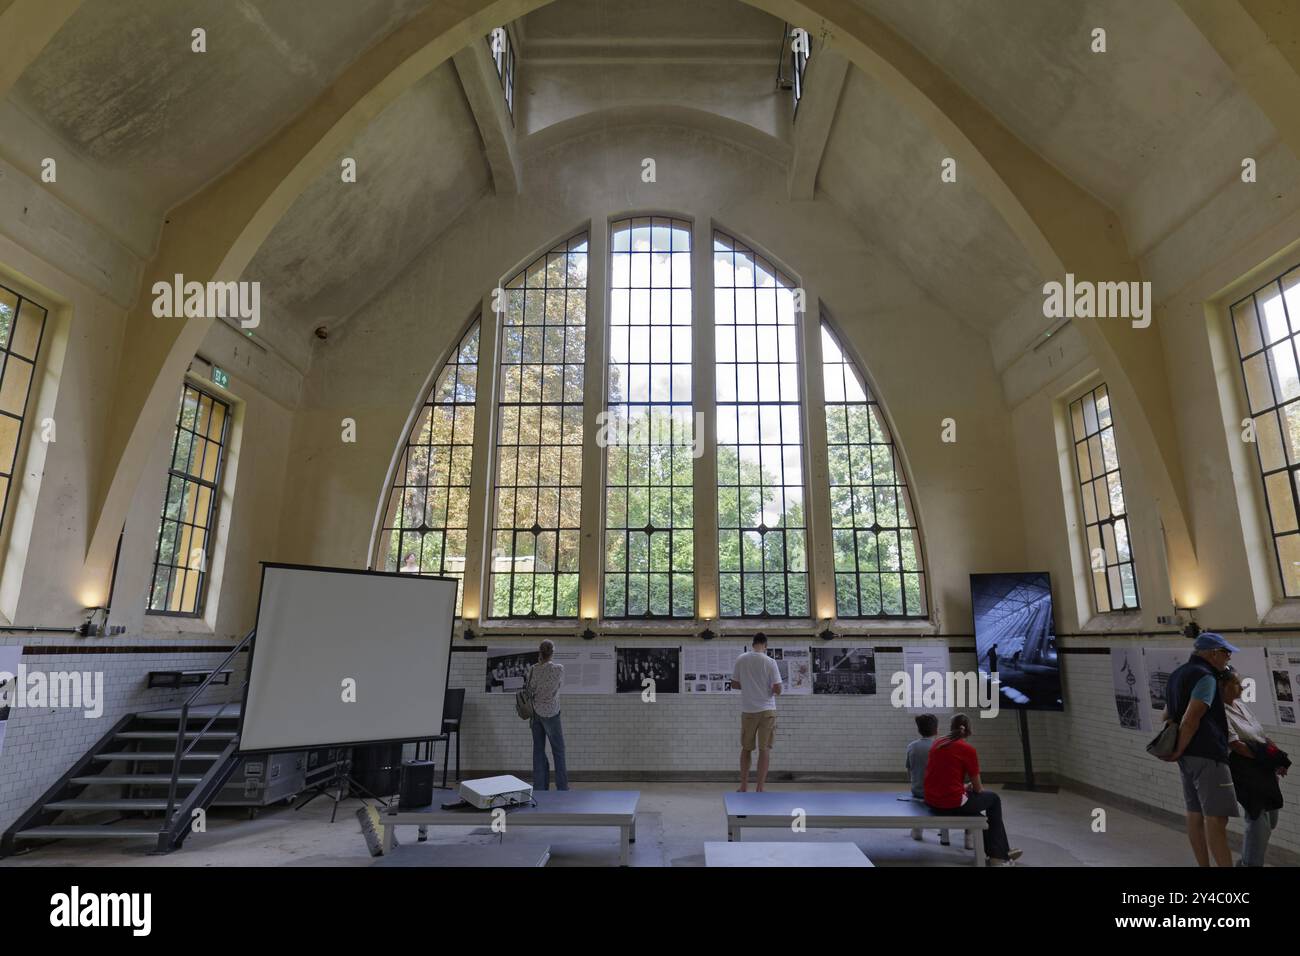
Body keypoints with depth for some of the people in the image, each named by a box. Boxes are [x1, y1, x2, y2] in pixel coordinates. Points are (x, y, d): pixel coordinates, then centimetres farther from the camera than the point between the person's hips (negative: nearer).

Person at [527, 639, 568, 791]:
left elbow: (530, 690, 2)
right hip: (550, 713, -4)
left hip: (535, 712, 4)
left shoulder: (534, 669, -5)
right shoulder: (559, 669, -15)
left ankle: (540, 787, 16)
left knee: (538, 749, 11)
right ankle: (562, 787, 13)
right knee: (558, 749, 8)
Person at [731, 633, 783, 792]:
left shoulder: (741, 659, -2)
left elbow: (734, 684, 5)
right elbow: (777, 689, -11)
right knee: (765, 749, 4)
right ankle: (759, 788, 4)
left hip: (747, 711, 2)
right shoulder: (770, 662, -10)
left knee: (746, 748, 14)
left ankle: (744, 786, 18)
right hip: (767, 709, -2)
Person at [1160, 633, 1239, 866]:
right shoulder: (1205, 677, -13)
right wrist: (1179, 751, -13)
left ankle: (1203, 865, 17)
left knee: (1195, 814, 11)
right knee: (1216, 817, -8)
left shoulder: (1177, 674, 17)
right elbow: (1190, 720, -20)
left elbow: (1167, 716, 23)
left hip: (1188, 756, 9)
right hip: (1206, 755, -9)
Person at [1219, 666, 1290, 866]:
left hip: (1263, 769, 9)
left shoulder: (1240, 704, 12)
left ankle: (1248, 860, 32)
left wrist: (1279, 757, 3)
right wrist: (1270, 759, -18)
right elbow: (1235, 745, -20)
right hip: (1243, 769, -9)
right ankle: (1251, 863, 5)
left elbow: (1261, 733, 16)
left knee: (1270, 819, 17)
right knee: (1259, 819, -10)